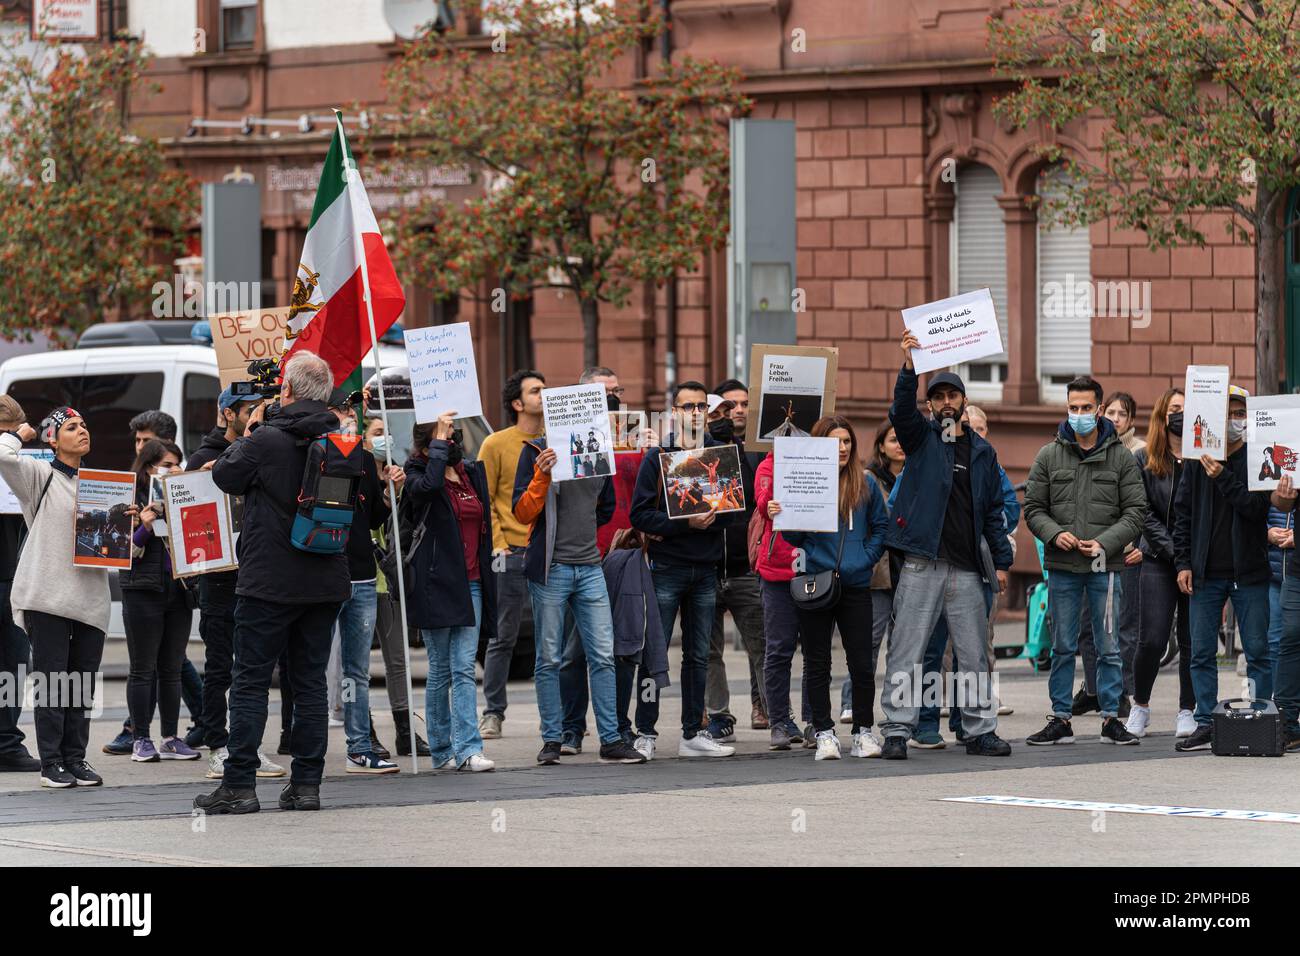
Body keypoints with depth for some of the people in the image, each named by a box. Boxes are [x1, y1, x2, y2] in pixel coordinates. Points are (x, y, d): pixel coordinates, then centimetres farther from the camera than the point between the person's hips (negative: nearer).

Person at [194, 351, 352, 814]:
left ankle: (239, 785, -2)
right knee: (311, 681, 9)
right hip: (325, 581, 5)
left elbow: (226, 476, 0)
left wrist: (248, 433, 15)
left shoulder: (265, 441, -14)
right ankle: (306, 784, 8)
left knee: (250, 681, 0)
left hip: (269, 581, -5)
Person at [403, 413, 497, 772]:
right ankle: (442, 750, 9)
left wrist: (487, 577, 20)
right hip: (436, 583, -5)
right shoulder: (417, 475, -4)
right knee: (440, 671, 1)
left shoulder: (473, 472, 13)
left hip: (471, 583, 5)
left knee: (464, 668, -2)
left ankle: (468, 749, -9)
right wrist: (439, 441, -22)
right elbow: (427, 485, -31)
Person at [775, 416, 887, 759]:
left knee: (862, 663, 1)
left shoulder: (865, 483, 7)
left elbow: (880, 527, 14)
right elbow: (795, 537, 3)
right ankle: (824, 734, 10)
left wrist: (868, 559, 0)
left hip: (856, 585, 1)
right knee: (818, 663, 4)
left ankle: (863, 732, 11)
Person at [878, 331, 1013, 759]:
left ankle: (980, 731, 13)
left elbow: (994, 510, 17)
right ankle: (896, 730, -4)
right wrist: (909, 368, -31)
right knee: (906, 652, -5)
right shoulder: (921, 437, 7)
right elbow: (901, 410, -15)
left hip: (967, 568, 3)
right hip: (922, 564, -3)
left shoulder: (981, 451, 16)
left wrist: (1001, 560, 10)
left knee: (974, 655, 7)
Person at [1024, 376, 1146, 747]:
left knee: (1109, 647, 3)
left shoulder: (1121, 457, 2)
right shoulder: (1049, 456, 6)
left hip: (1105, 567, -1)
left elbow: (1135, 511, 0)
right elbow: (1033, 507, 6)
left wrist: (1105, 543, -14)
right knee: (1062, 648, 6)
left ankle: (1111, 718, 9)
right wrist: (1054, 533, -13)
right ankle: (1061, 720, 12)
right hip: (1062, 567, 1)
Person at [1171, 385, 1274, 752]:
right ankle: (1205, 725, 8)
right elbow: (1182, 514, 11)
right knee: (1202, 653, 3)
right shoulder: (1198, 462, 8)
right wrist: (1183, 562, 4)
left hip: (1249, 572, -3)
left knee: (1258, 652, 0)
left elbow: (1257, 507, -13)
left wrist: (1223, 477, -20)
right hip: (1206, 573, 3)